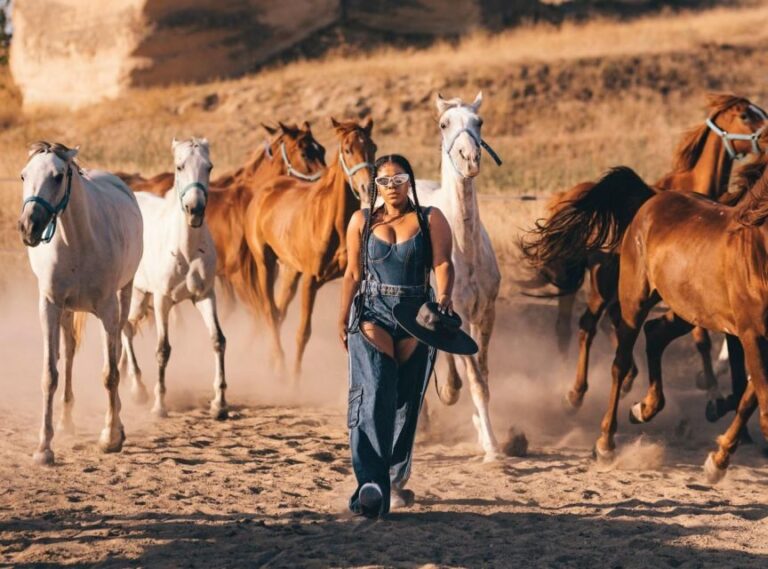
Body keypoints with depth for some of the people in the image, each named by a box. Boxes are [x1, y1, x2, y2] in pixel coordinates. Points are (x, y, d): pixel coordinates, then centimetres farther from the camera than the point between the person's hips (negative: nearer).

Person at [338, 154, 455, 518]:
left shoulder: (431, 220, 3)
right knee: (374, 395, -16)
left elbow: (442, 263, -8)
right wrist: (343, 320, 11)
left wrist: (444, 297, -26)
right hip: (372, 314, -1)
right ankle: (371, 485, -25)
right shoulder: (361, 222, 6)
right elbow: (353, 274, 11)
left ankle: (395, 481, 27)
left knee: (406, 402, 9)